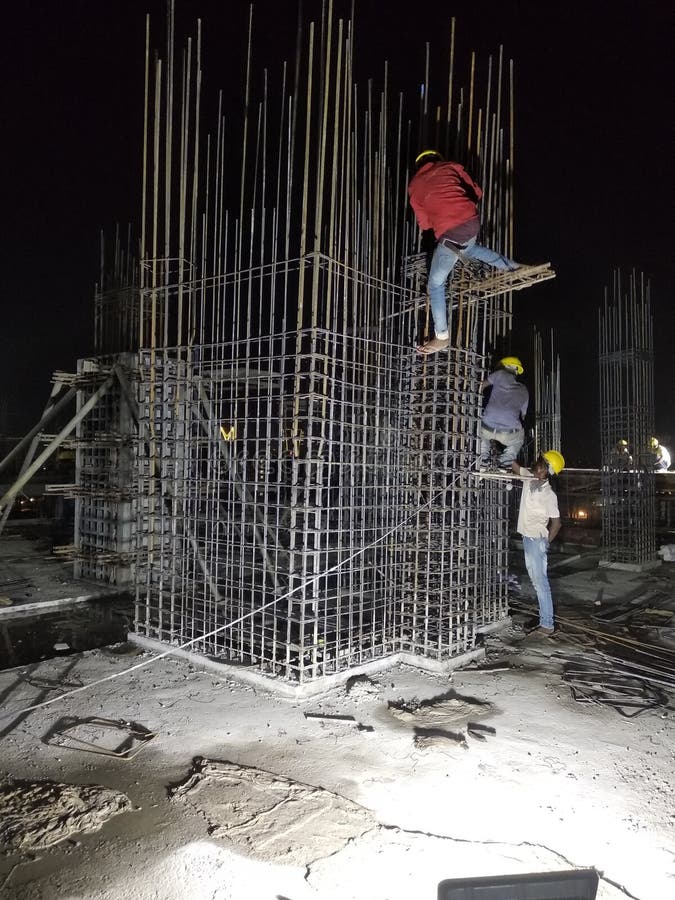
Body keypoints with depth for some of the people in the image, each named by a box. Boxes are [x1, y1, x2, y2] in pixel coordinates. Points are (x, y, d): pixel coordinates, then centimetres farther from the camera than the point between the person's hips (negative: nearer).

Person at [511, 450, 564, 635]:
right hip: (527, 537, 8)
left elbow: (556, 523, -15)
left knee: (540, 582, -4)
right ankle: (544, 619, 27)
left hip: (537, 540, -8)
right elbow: (513, 465, 10)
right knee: (536, 580, 15)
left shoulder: (549, 494, -20)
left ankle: (547, 625, 1)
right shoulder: (529, 478, -1)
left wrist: (545, 542, -5)